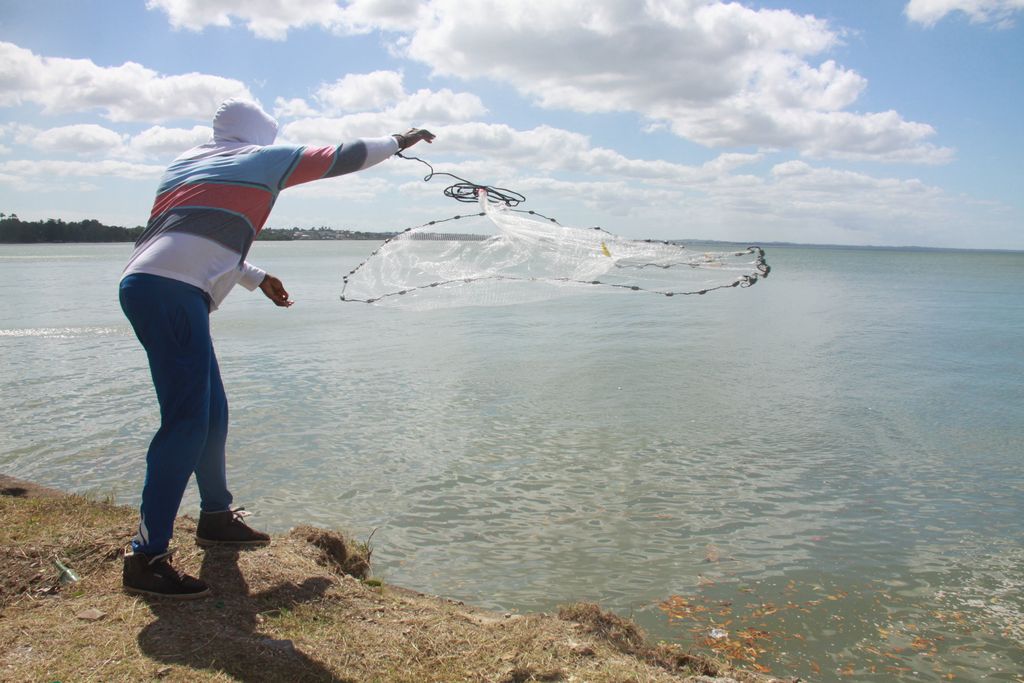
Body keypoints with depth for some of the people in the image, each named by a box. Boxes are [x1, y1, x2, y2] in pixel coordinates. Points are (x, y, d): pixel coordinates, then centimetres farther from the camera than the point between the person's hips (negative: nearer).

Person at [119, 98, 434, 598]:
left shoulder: (186, 163, 27)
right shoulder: (262, 159, 8)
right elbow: (338, 157, 16)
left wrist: (258, 278, 40)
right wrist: (397, 142, 30)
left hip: (141, 285, 9)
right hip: (172, 292, -9)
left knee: (211, 411, 16)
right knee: (187, 420, -11)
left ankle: (217, 516, 29)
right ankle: (146, 558, -12)